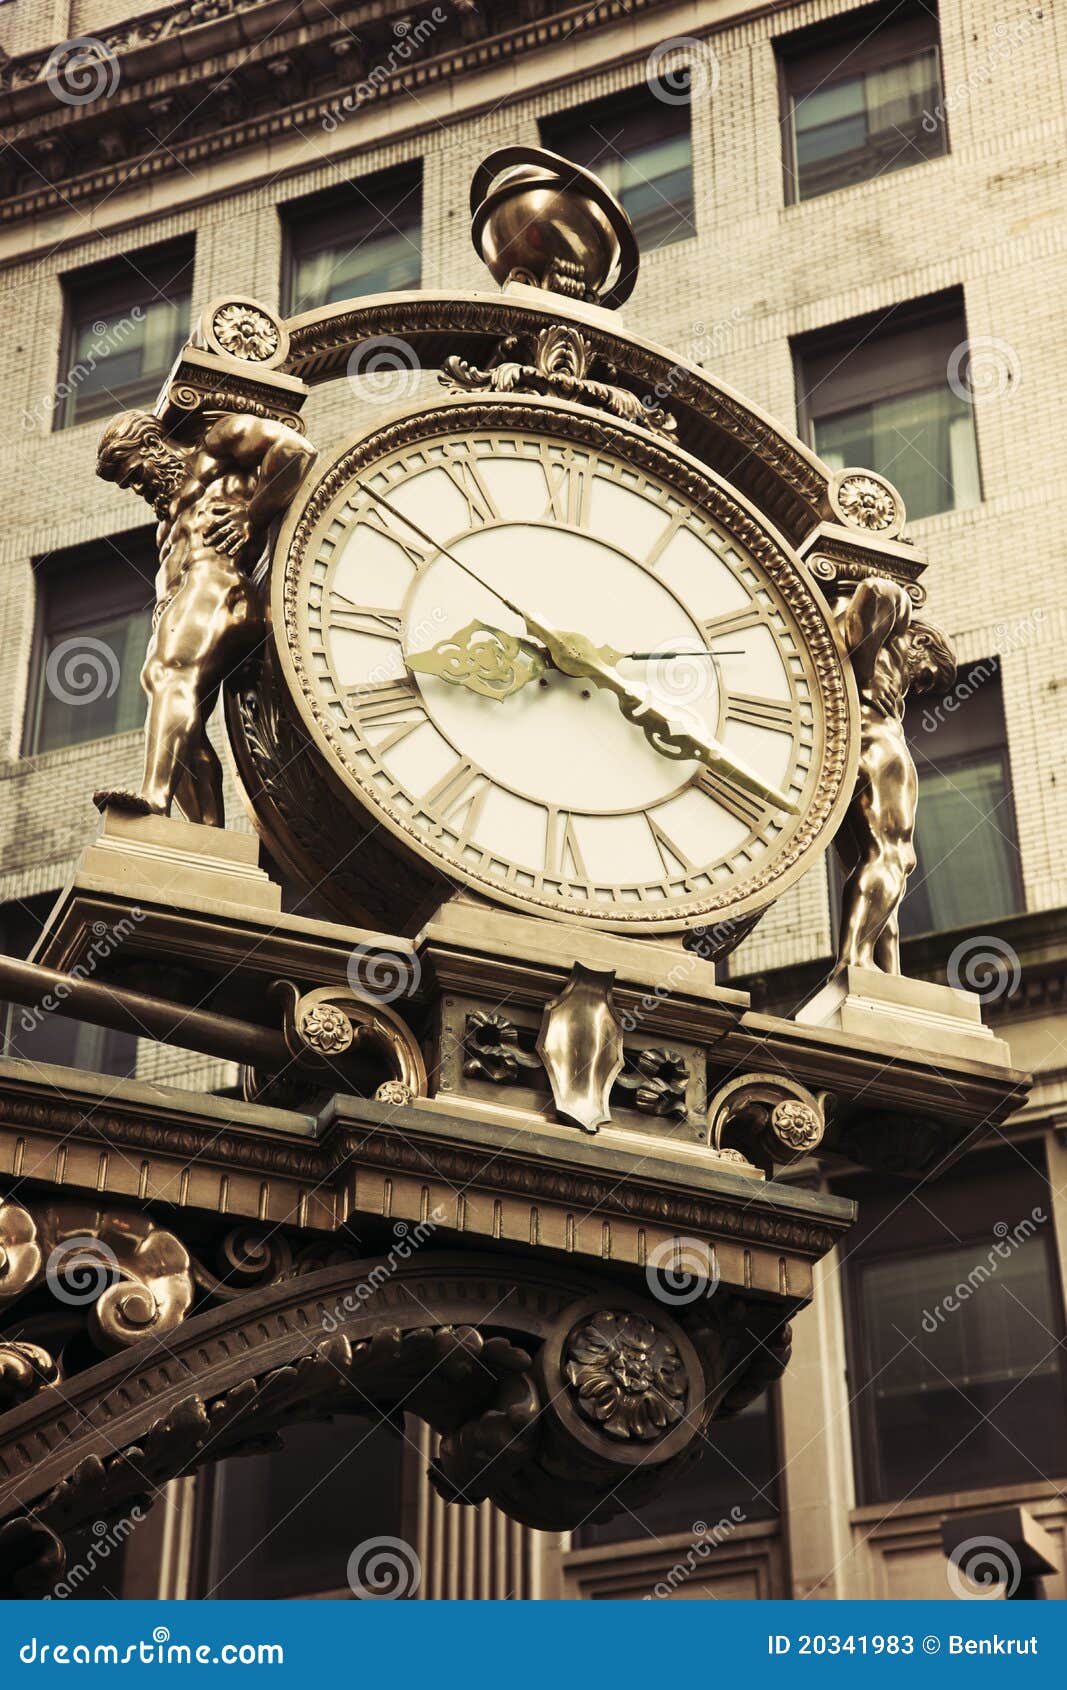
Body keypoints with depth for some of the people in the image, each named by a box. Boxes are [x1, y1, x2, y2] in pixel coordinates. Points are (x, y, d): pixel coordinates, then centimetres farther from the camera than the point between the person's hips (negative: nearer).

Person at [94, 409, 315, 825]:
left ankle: (153, 796, -51)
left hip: (213, 579, -9)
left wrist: (251, 518, -3)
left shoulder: (218, 442, 16)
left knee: (171, 672, -31)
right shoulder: (171, 510, 40)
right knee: (183, 729, -7)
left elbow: (296, 448, 2)